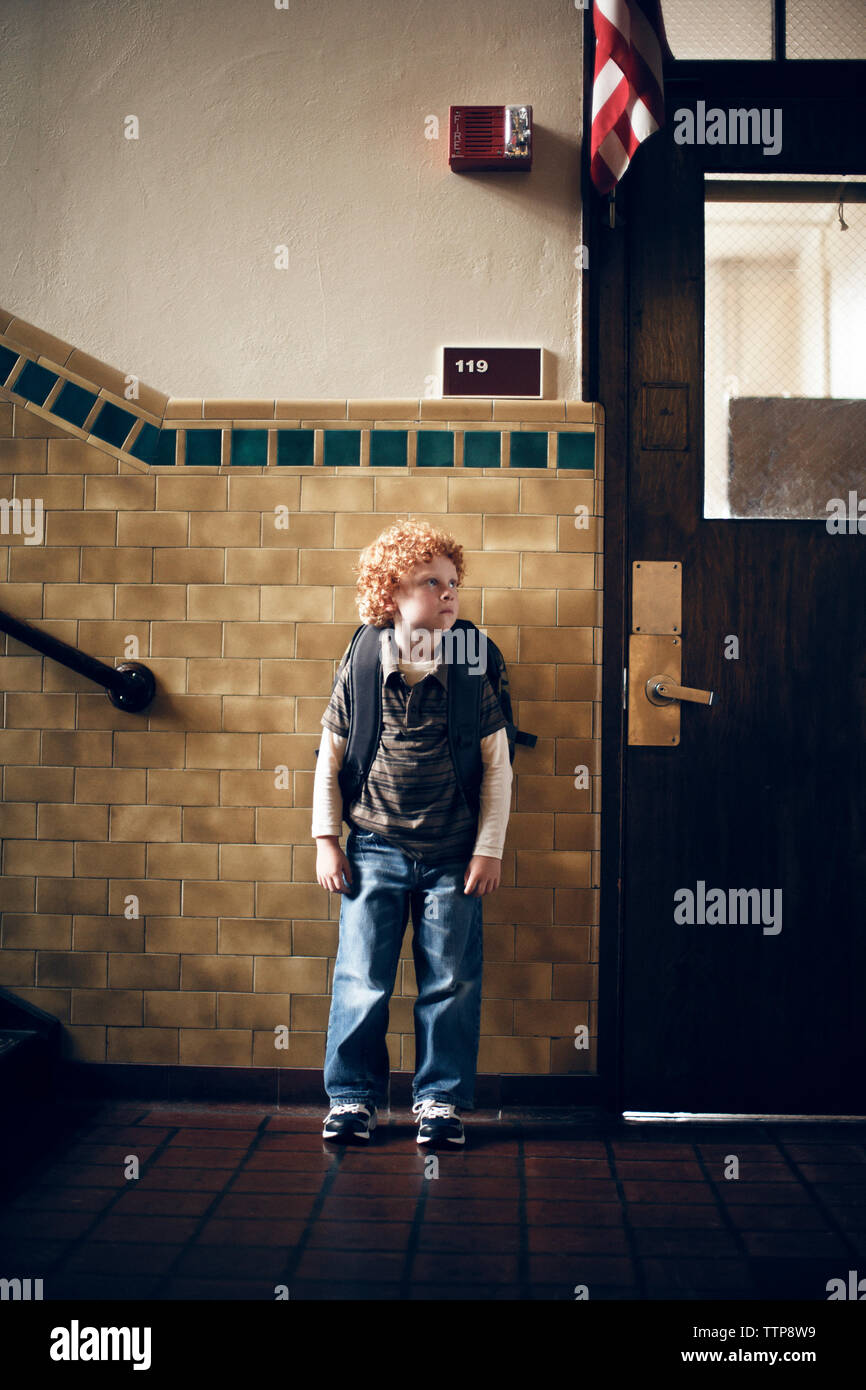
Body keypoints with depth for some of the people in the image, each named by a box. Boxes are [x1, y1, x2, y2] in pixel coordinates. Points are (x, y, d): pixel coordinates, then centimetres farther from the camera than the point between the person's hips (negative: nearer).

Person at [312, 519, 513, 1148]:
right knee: (361, 980, 3)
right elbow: (328, 761, 6)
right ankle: (353, 1097, 17)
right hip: (374, 851, 0)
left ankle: (440, 1100, 18)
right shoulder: (359, 674, -2)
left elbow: (498, 766, 2)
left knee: (450, 983, 5)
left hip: (452, 856, 0)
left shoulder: (471, 677, -2)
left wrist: (489, 848, -1)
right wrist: (326, 842, 2)